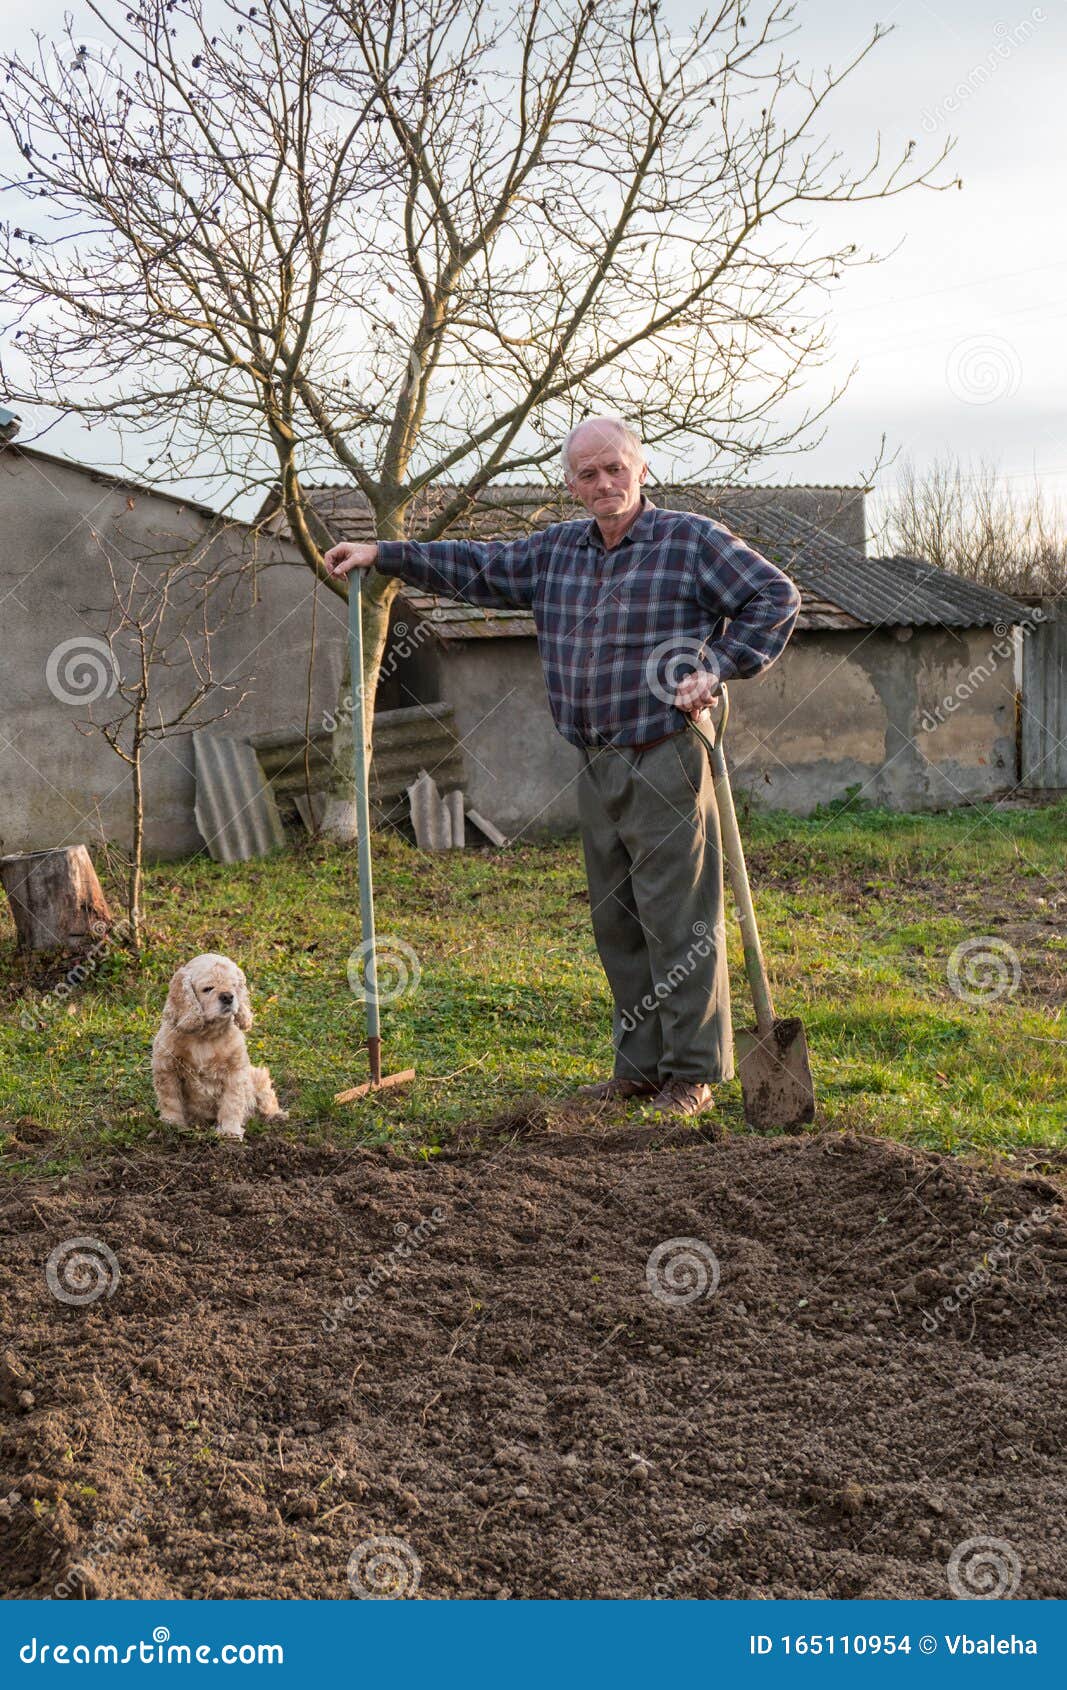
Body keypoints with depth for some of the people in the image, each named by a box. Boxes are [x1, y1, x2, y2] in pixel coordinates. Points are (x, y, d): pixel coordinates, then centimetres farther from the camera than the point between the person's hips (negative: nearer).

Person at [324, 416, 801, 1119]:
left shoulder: (693, 540, -4)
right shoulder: (557, 551, 15)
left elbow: (776, 595, -4)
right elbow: (478, 567, 25)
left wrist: (718, 668, -12)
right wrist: (383, 554, 23)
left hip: (668, 764, -7)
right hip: (598, 770, 7)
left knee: (678, 921, -5)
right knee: (617, 922, 10)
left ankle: (694, 1075, 2)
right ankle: (641, 1065, 19)